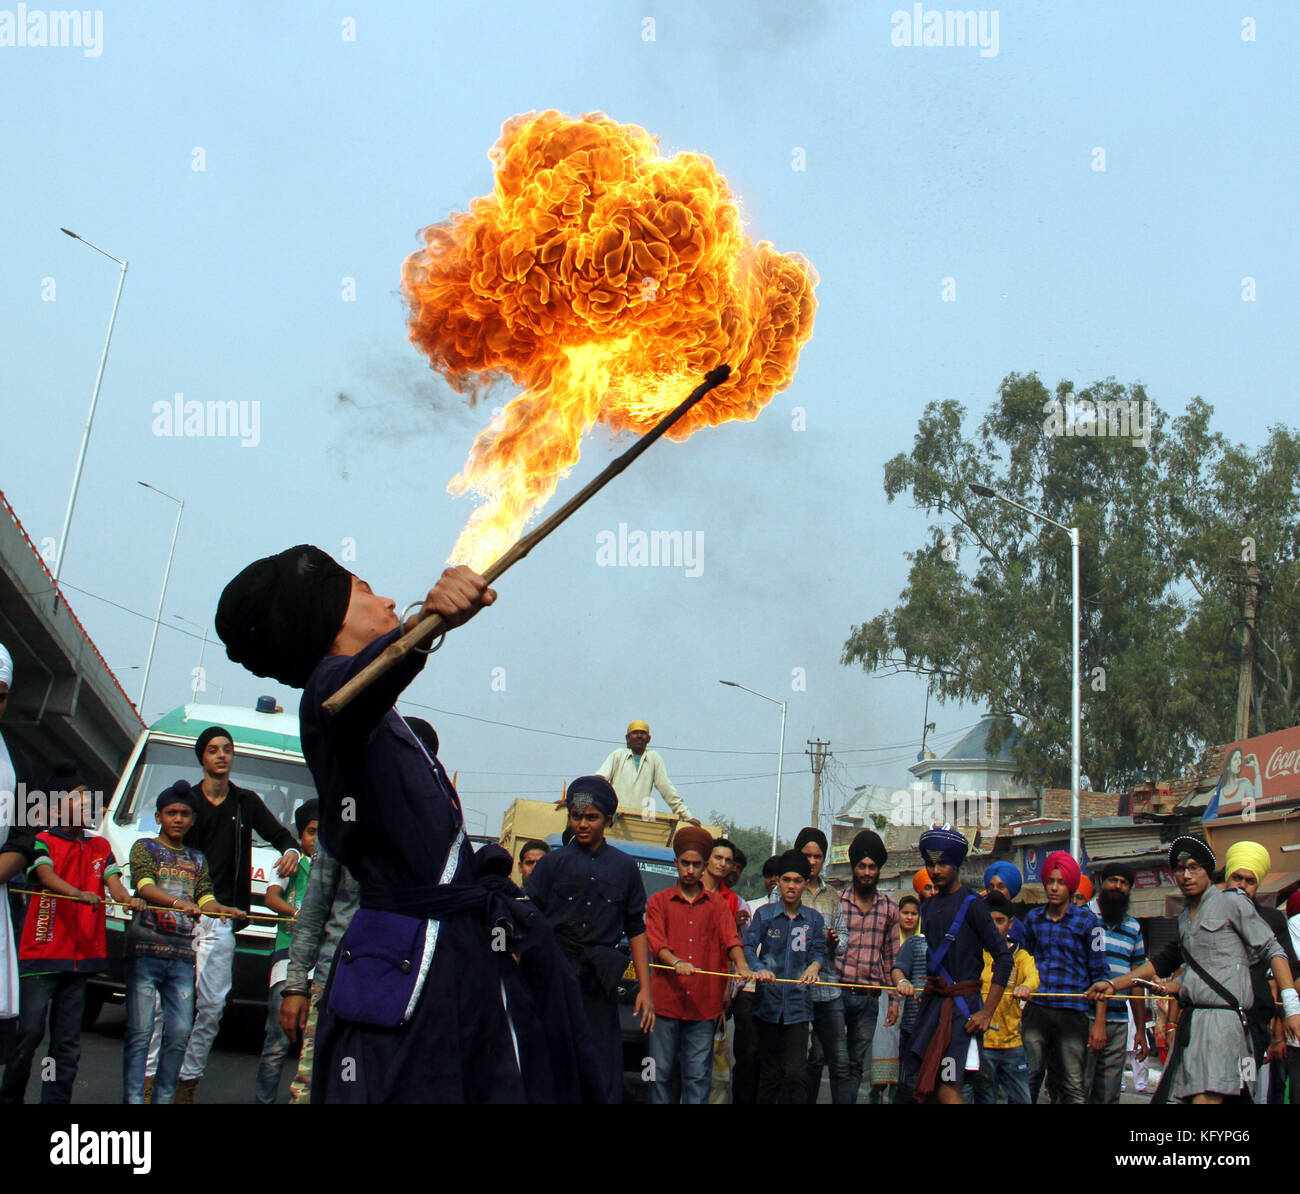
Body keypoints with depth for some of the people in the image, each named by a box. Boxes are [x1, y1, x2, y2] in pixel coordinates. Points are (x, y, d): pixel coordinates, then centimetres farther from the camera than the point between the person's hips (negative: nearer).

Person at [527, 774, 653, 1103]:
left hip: (600, 984, 1)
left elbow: (635, 930, 13)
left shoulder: (624, 867, 11)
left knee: (603, 1078, 0)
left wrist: (645, 988, 8)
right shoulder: (553, 863, 6)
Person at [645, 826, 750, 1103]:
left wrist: (741, 965, -20)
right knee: (661, 1072, 2)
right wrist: (676, 962, -24)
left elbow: (730, 938, 1)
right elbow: (655, 941, -3)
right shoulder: (658, 902, 10)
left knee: (697, 1076, 0)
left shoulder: (717, 905, 14)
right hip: (666, 1000, -1)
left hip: (703, 1005, 1)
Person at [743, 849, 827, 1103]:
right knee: (769, 1072, 6)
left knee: (796, 1072, -8)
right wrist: (759, 969, -26)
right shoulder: (764, 914, 5)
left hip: (798, 1003, 0)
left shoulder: (814, 918, 10)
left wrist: (814, 966, -22)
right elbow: (748, 947, -5)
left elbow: (819, 950, 1)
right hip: (768, 1000, 0)